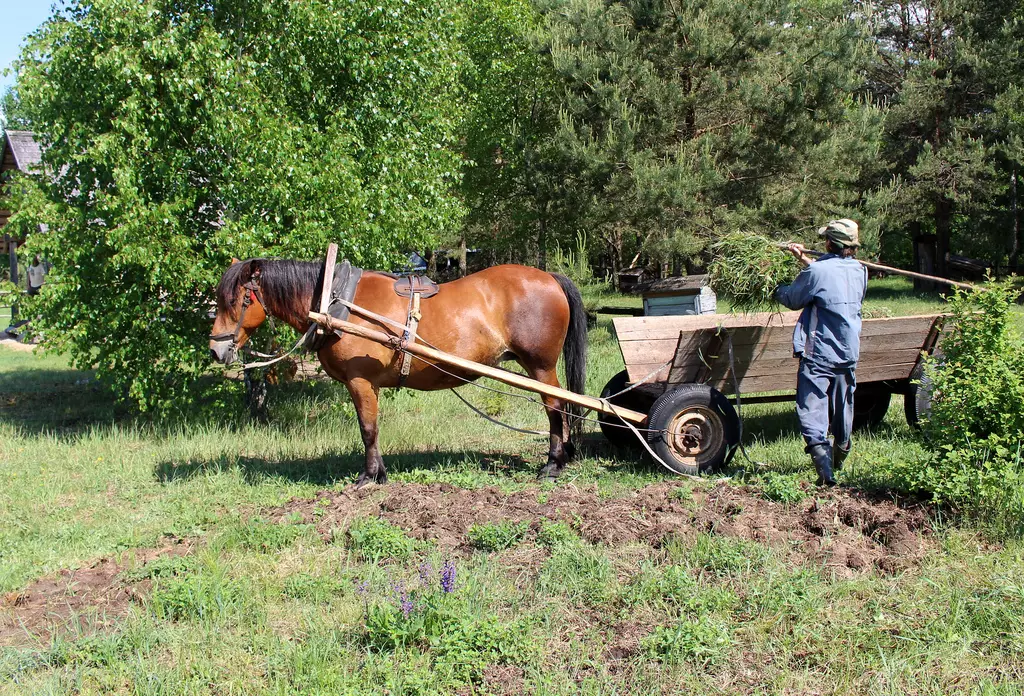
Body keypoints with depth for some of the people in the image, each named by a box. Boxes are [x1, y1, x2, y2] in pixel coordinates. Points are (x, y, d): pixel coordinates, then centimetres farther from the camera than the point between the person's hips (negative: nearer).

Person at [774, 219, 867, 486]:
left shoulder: (816, 272, -16)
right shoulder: (859, 271, 4)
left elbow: (792, 299, -1)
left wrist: (776, 288, 20)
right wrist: (805, 260, 33)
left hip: (819, 355, -7)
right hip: (849, 354, 7)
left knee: (812, 413, -5)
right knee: (842, 409, 23)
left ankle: (825, 472, -18)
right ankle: (840, 457, 44)